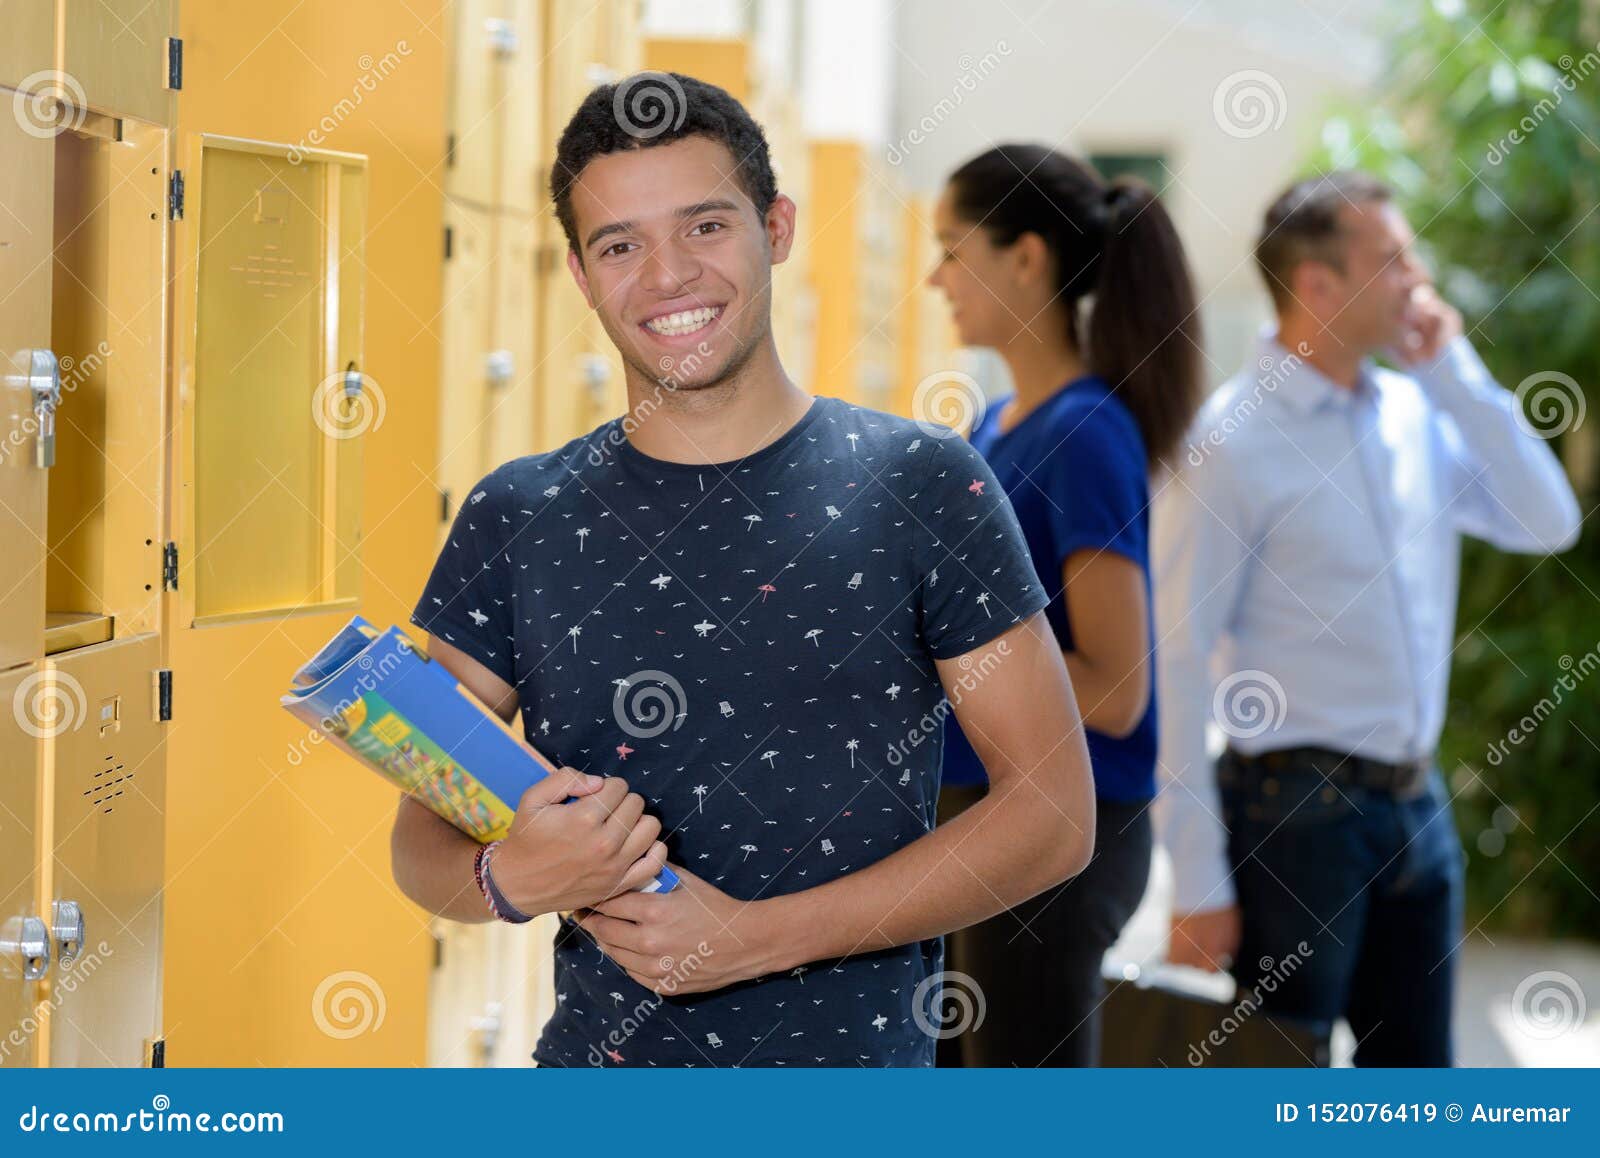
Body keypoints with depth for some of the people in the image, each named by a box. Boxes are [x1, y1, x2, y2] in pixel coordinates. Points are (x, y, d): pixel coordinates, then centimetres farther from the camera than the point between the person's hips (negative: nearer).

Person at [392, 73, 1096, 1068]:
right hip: (596, 1061, 2)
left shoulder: (921, 486, -5)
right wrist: (512, 881, -18)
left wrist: (757, 935, -15)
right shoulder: (516, 520, 3)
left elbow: (1056, 814, -8)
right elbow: (422, 838, 5)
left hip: (856, 1062, -2)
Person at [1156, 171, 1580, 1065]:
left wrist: (1456, 371, -5)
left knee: (1414, 1075, 16)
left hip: (1418, 801, 7)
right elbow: (1178, 666, -14)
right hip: (1296, 811, -7)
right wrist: (1201, 883, -16)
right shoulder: (1234, 440, -13)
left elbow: (1549, 523, 1)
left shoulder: (1420, 412, 6)